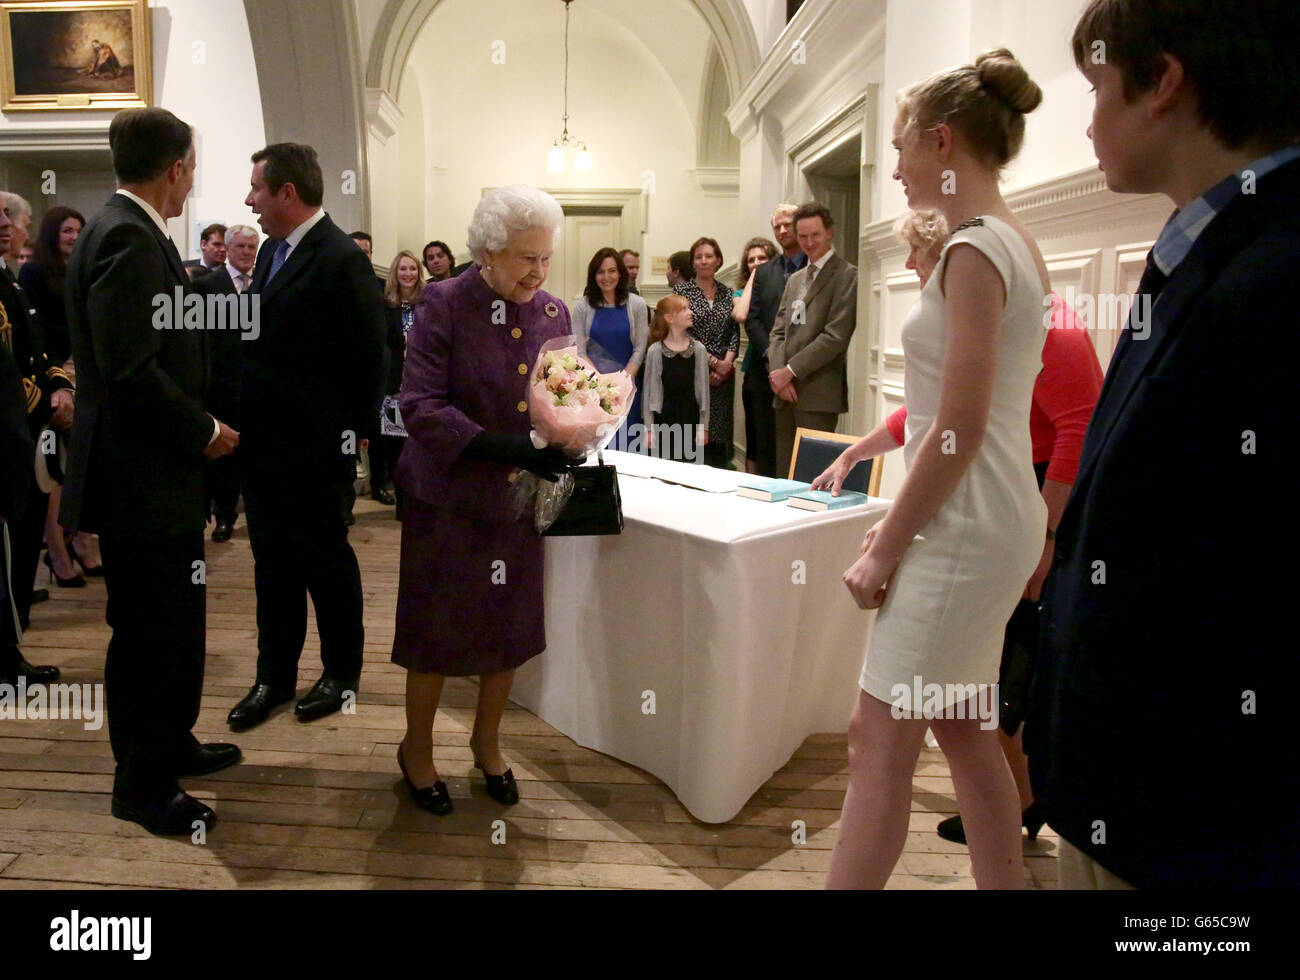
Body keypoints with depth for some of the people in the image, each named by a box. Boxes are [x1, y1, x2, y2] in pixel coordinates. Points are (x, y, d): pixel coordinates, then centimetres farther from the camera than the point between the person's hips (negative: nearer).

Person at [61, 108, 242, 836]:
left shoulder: (133, 233, 12)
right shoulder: (127, 239, -18)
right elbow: (131, 369, -25)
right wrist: (204, 431, -15)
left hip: (159, 471, 10)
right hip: (141, 475, -10)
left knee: (175, 620, 20)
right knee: (149, 629, 3)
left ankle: (172, 744, 37)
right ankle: (143, 783, 19)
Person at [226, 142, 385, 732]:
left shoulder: (342, 260, -14)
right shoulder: (272, 250, 11)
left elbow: (367, 358, -14)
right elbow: (260, 339, 16)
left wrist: (352, 432, -11)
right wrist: (244, 419, 9)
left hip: (316, 446, -8)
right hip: (262, 441, 8)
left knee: (326, 561, 8)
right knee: (272, 564, 15)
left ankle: (341, 673, 26)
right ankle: (274, 676, 28)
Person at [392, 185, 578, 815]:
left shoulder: (553, 313, 3)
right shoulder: (444, 305, -12)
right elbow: (421, 407, -20)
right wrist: (506, 447, -30)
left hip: (520, 501, 5)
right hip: (450, 498, -4)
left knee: (509, 630, 15)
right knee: (438, 633, 8)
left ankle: (486, 741, 39)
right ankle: (417, 749, 33)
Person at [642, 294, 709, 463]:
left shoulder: (698, 349, 1)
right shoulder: (655, 351, -4)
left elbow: (703, 391, 4)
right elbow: (649, 392, 0)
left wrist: (703, 427, 2)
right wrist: (649, 428, -1)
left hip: (690, 419, 1)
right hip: (664, 421, -1)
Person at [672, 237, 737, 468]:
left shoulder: (727, 293, 13)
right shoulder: (682, 290, 1)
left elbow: (735, 332, 11)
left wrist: (727, 362, -6)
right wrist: (711, 361, -10)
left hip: (723, 373, 4)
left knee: (720, 434, 4)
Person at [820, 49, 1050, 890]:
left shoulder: (976, 251, -15)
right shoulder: (1015, 245, 14)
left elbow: (960, 432, -20)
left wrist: (885, 550, -12)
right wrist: (898, 525, 16)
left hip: (965, 527, -10)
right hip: (988, 516, 10)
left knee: (881, 740, -3)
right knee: (963, 729, 17)